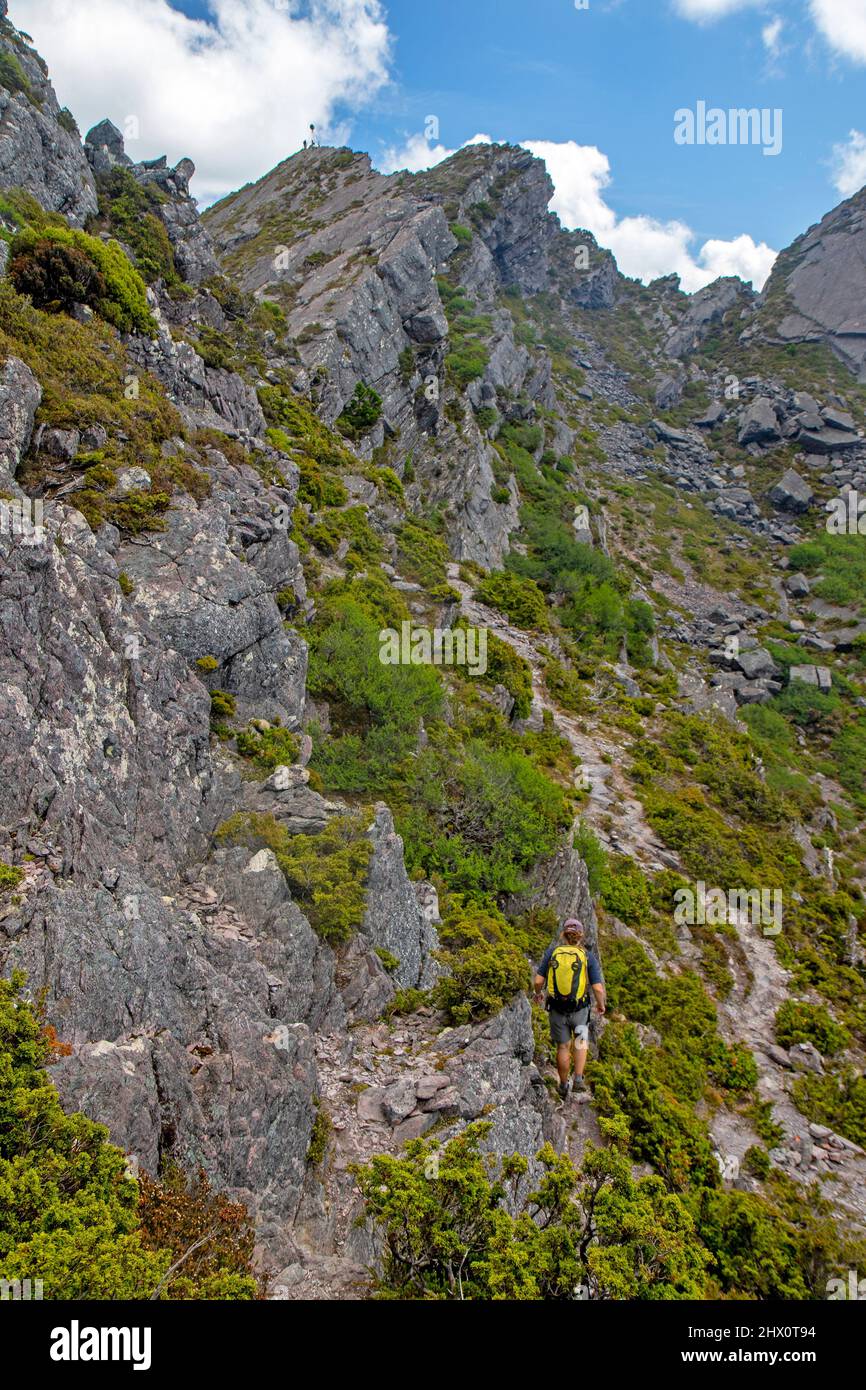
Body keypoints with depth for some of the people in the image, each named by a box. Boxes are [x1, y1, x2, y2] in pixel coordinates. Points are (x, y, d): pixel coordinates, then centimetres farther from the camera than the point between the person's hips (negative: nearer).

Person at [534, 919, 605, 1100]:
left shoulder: (551, 952, -4)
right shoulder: (589, 956, -8)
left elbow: (538, 980, -4)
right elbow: (598, 988, -11)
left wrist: (538, 993, 18)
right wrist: (601, 1005, 9)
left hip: (557, 1008, 1)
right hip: (580, 1009, -1)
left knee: (563, 1047, 19)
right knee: (581, 1043, 26)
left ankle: (563, 1086, 32)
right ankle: (578, 1079, 15)